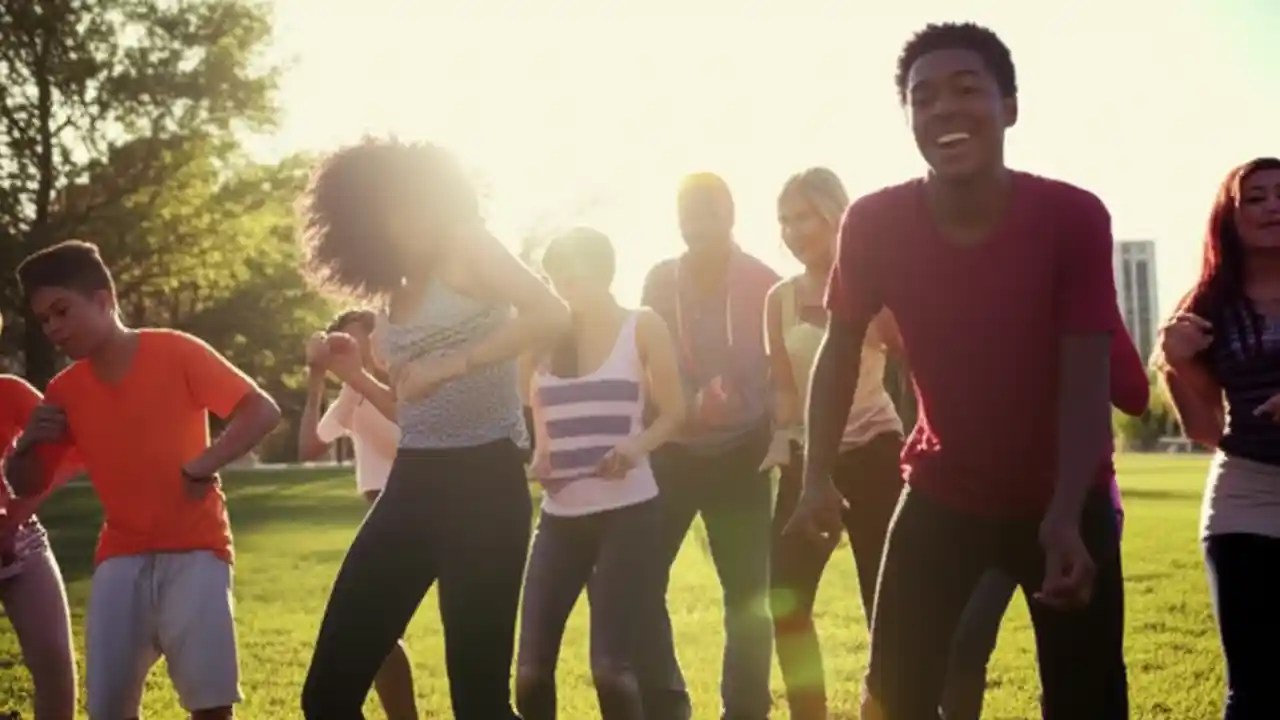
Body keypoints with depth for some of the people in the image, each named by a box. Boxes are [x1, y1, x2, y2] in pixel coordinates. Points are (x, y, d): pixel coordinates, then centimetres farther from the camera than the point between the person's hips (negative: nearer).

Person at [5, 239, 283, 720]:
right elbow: (26, 488, 11)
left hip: (194, 549, -4)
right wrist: (27, 445, -10)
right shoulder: (64, 391, 6)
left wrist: (203, 465, -21)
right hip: (121, 557, 4)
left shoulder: (175, 352, -6)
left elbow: (262, 411, -12)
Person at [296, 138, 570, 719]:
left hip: (482, 483, -7)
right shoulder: (396, 296, 18)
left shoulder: (467, 247, -2)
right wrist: (354, 376, 9)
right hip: (411, 487, 7)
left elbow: (551, 314, -20)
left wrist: (450, 365, -24)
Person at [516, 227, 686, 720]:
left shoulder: (642, 327, 0)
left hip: (628, 511, -4)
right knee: (531, 667, -2)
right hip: (560, 514, 4)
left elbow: (674, 412, 1)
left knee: (611, 664, -11)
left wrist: (636, 445, -19)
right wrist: (537, 454, 0)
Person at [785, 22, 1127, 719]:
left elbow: (1087, 378, -20)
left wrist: (1065, 516, -31)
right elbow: (841, 349, -2)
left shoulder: (1073, 216, -20)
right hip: (942, 490, 2)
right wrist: (818, 477, -12)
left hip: (1064, 498, -1)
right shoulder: (874, 223, -15)